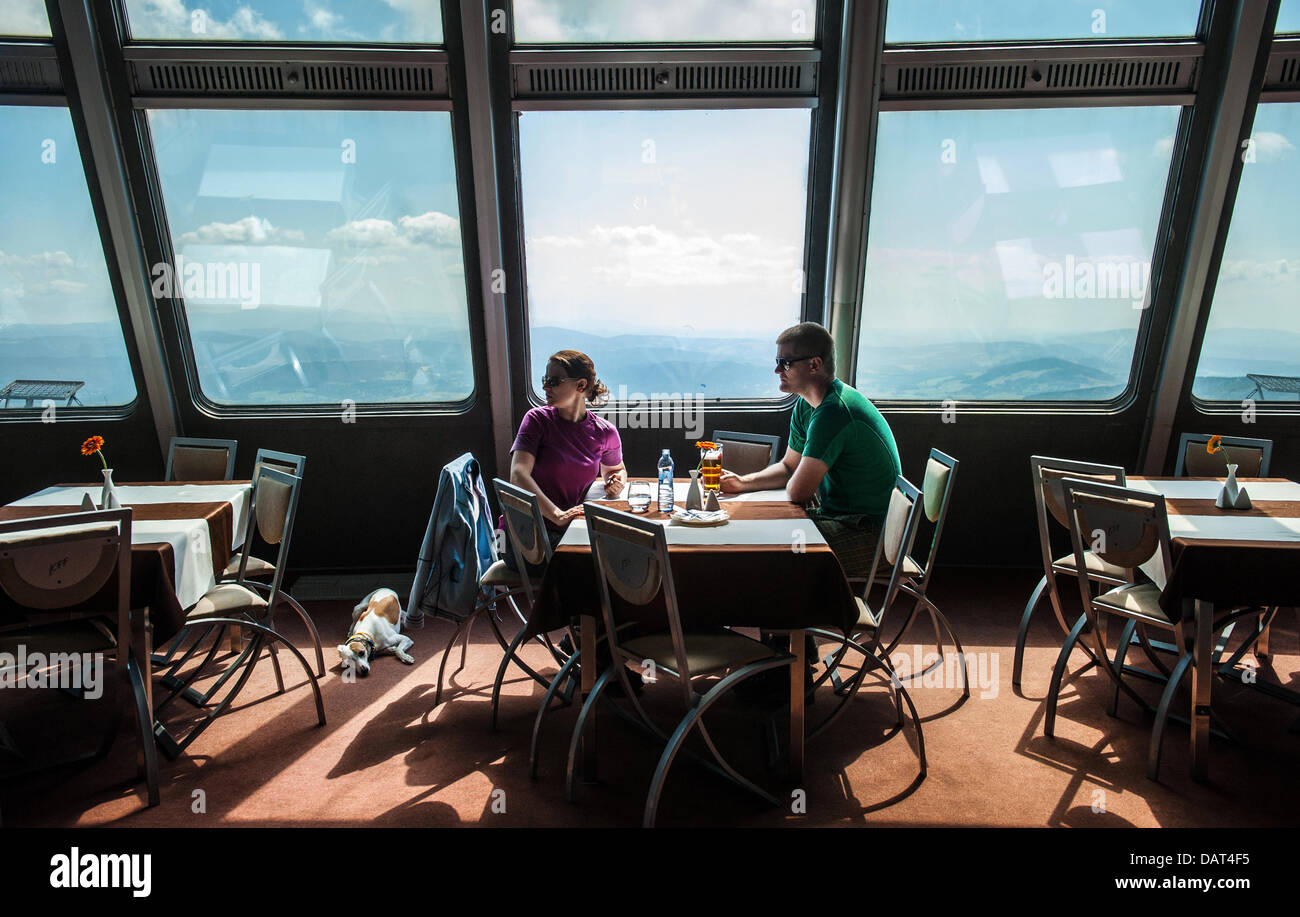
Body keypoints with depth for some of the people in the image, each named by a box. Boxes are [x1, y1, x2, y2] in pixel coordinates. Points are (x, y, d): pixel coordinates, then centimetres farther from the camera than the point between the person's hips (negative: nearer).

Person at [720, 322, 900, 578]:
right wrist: (743, 483, -1)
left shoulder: (834, 411, -25)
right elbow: (789, 466, 14)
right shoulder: (806, 405, 7)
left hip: (869, 532, -9)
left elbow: (797, 492, -25)